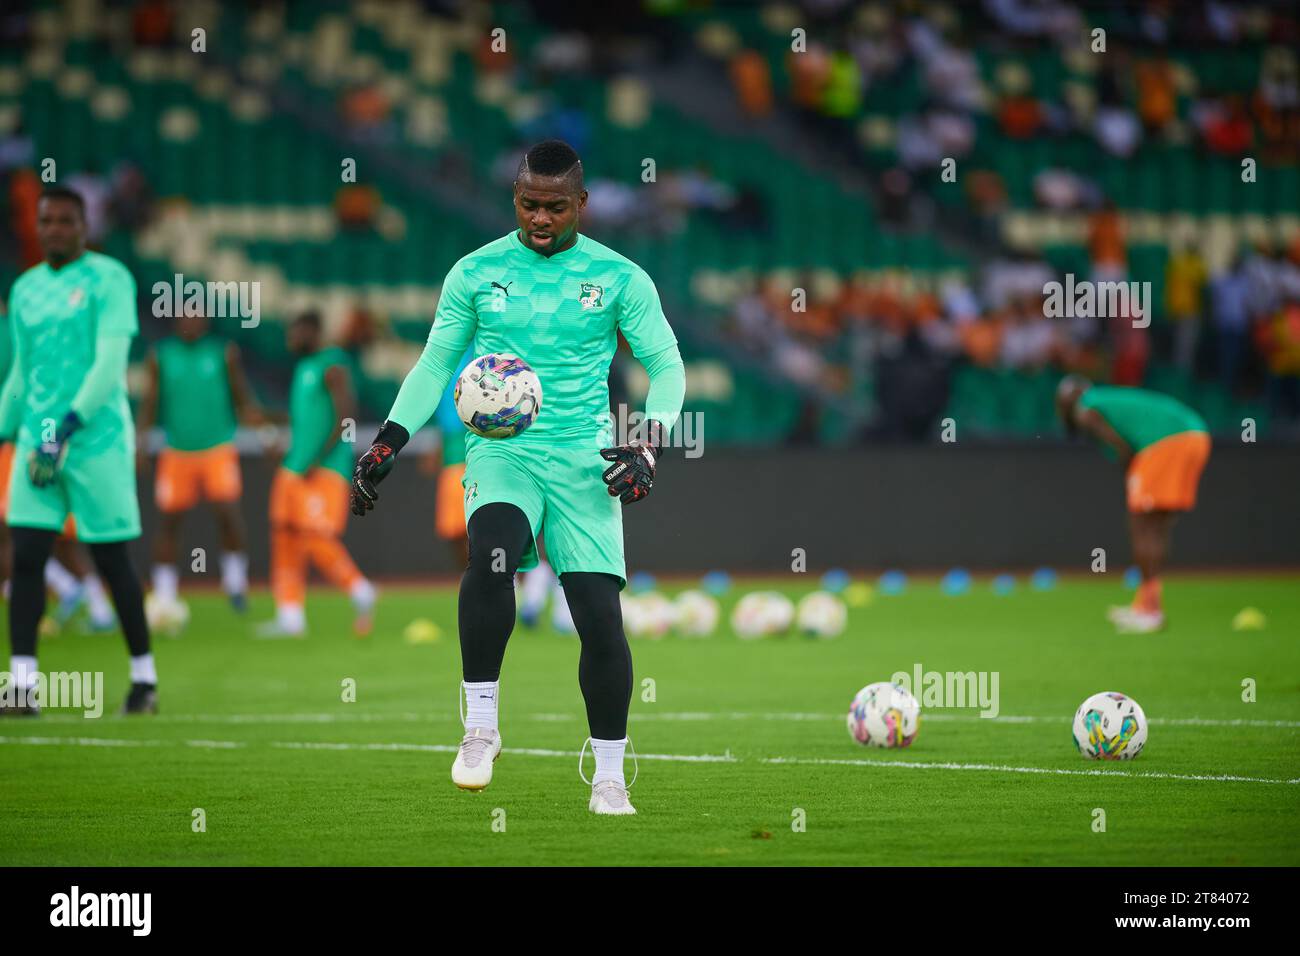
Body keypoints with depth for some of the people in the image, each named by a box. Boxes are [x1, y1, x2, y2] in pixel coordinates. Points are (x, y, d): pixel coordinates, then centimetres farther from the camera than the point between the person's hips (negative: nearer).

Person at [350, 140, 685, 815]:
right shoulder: (476, 272, 6)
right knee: (491, 555, -32)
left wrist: (649, 444, -8)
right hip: (500, 452, 0)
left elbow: (666, 366, 8)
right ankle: (480, 727, -19)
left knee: (601, 615, -8)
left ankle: (609, 777, 7)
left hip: (583, 457, 0)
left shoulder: (619, 278, 3)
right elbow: (435, 364, 16)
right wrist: (388, 443, 7)